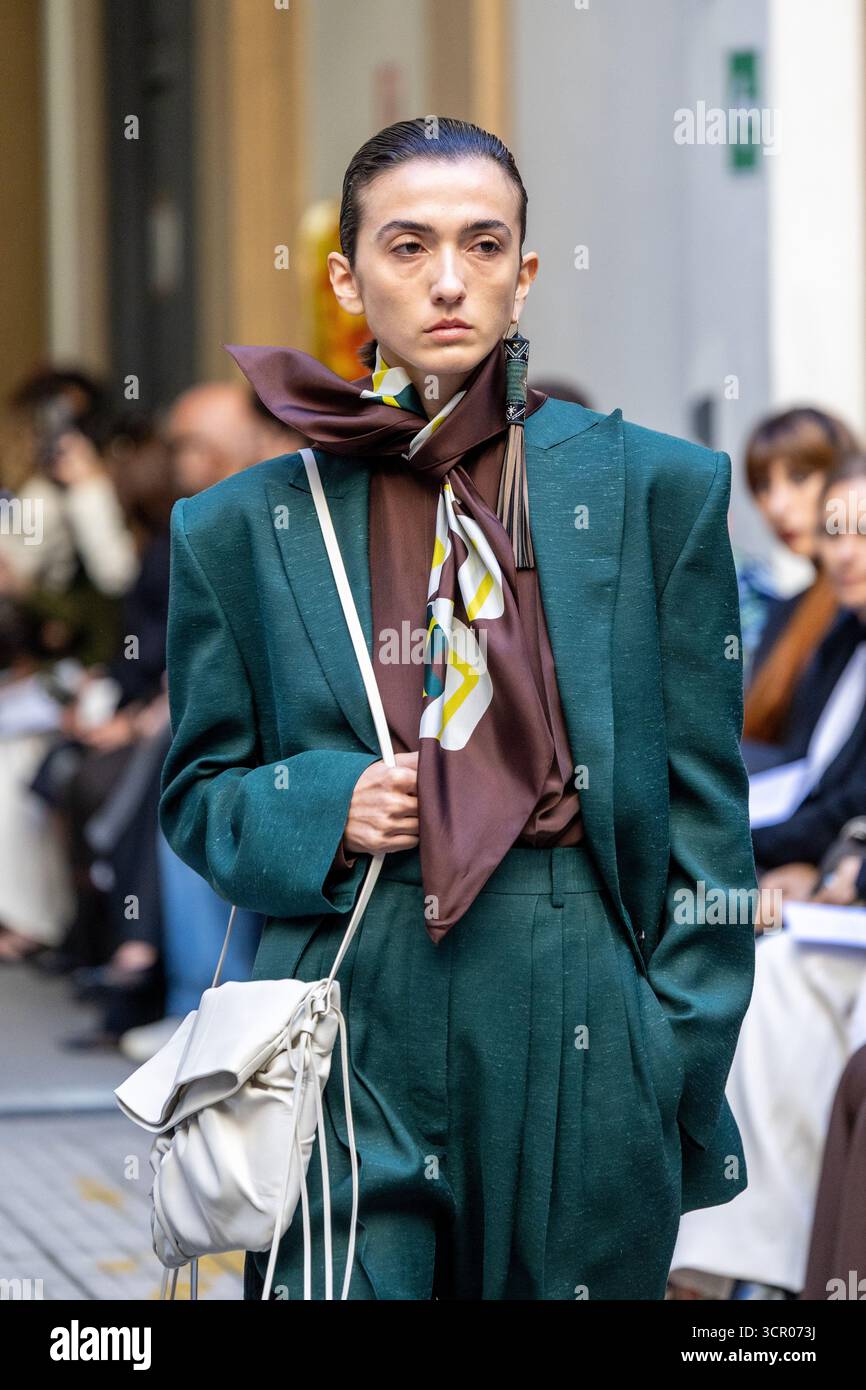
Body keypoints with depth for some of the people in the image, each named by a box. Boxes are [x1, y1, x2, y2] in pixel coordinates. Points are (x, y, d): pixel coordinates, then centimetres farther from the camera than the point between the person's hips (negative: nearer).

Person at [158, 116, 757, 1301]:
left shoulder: (656, 491, 6)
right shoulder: (247, 527, 8)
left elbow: (706, 805, 5)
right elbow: (197, 792, 15)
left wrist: (684, 1067, 0)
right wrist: (319, 813, -7)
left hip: (585, 1048, 0)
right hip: (348, 1027, 0)